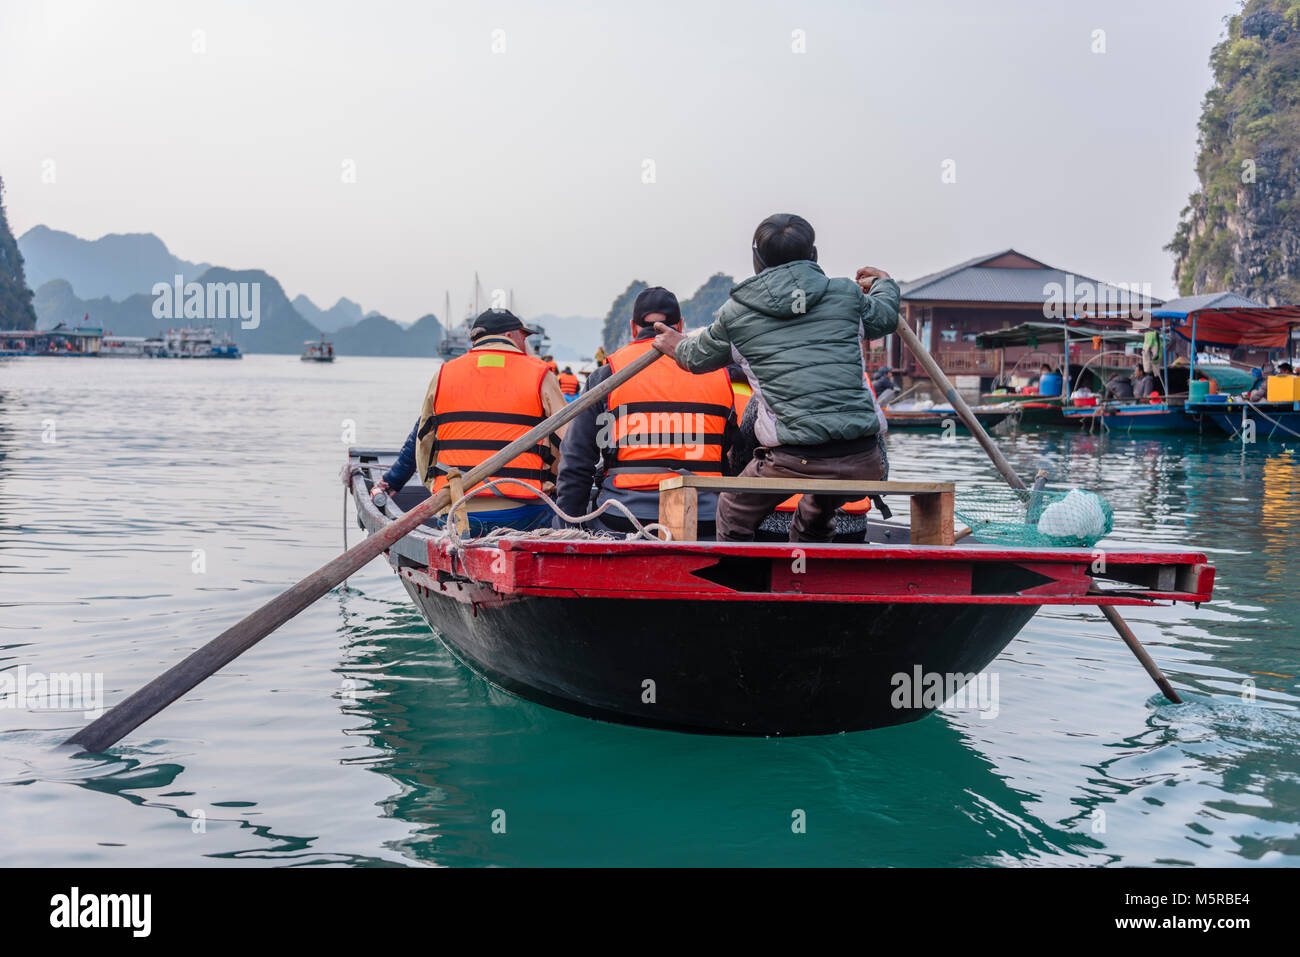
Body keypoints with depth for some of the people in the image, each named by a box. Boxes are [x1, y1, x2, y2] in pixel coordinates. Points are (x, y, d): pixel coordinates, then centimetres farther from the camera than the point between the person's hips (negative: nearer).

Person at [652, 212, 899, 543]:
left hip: (793, 462, -3)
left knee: (734, 519, 24)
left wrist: (678, 347, 50)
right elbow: (886, 318, 32)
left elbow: (699, 358, 26)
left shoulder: (735, 313, 7)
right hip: (863, 463, 3)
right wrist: (884, 283, 55)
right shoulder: (847, 294, 10)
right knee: (816, 516, 34)